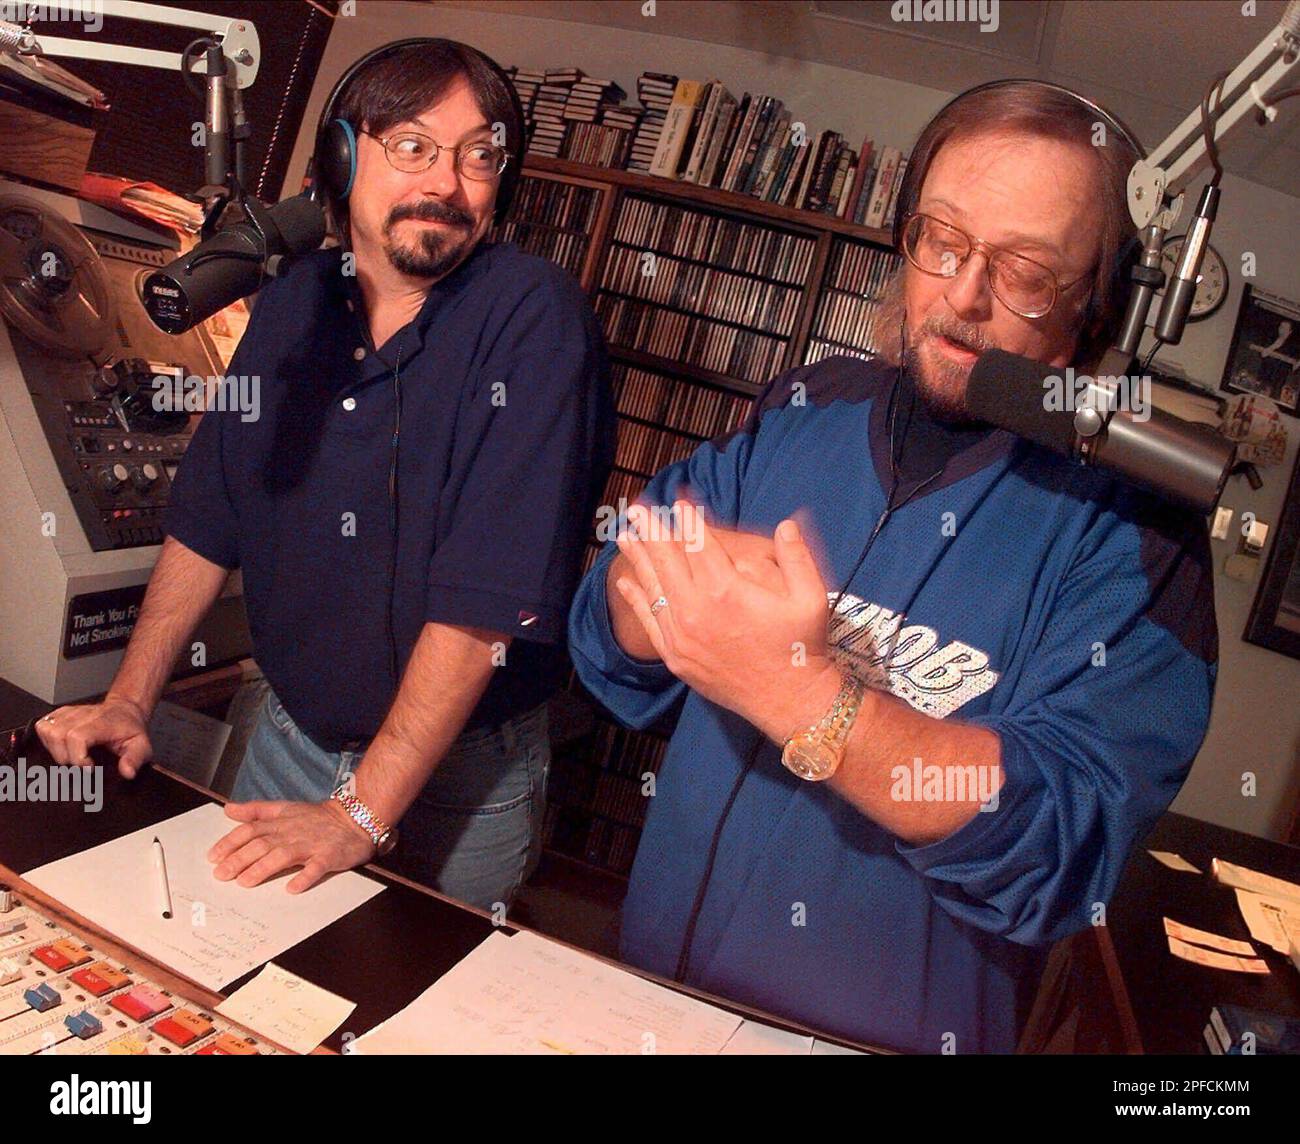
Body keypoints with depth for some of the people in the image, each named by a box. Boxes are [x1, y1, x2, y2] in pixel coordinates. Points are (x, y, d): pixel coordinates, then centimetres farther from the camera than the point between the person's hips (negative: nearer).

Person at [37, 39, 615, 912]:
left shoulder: (535, 318, -21)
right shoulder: (294, 304, -1)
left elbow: (489, 595, -27)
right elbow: (208, 520, 6)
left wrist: (361, 813, -25)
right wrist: (130, 702, 1)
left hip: (461, 775, -5)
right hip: (288, 736, 6)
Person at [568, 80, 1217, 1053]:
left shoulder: (1132, 522, -13)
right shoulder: (799, 413, -3)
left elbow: (1065, 839, -23)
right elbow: (610, 651, -2)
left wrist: (793, 690, -35)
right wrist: (667, 592, -24)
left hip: (903, 1028, -3)